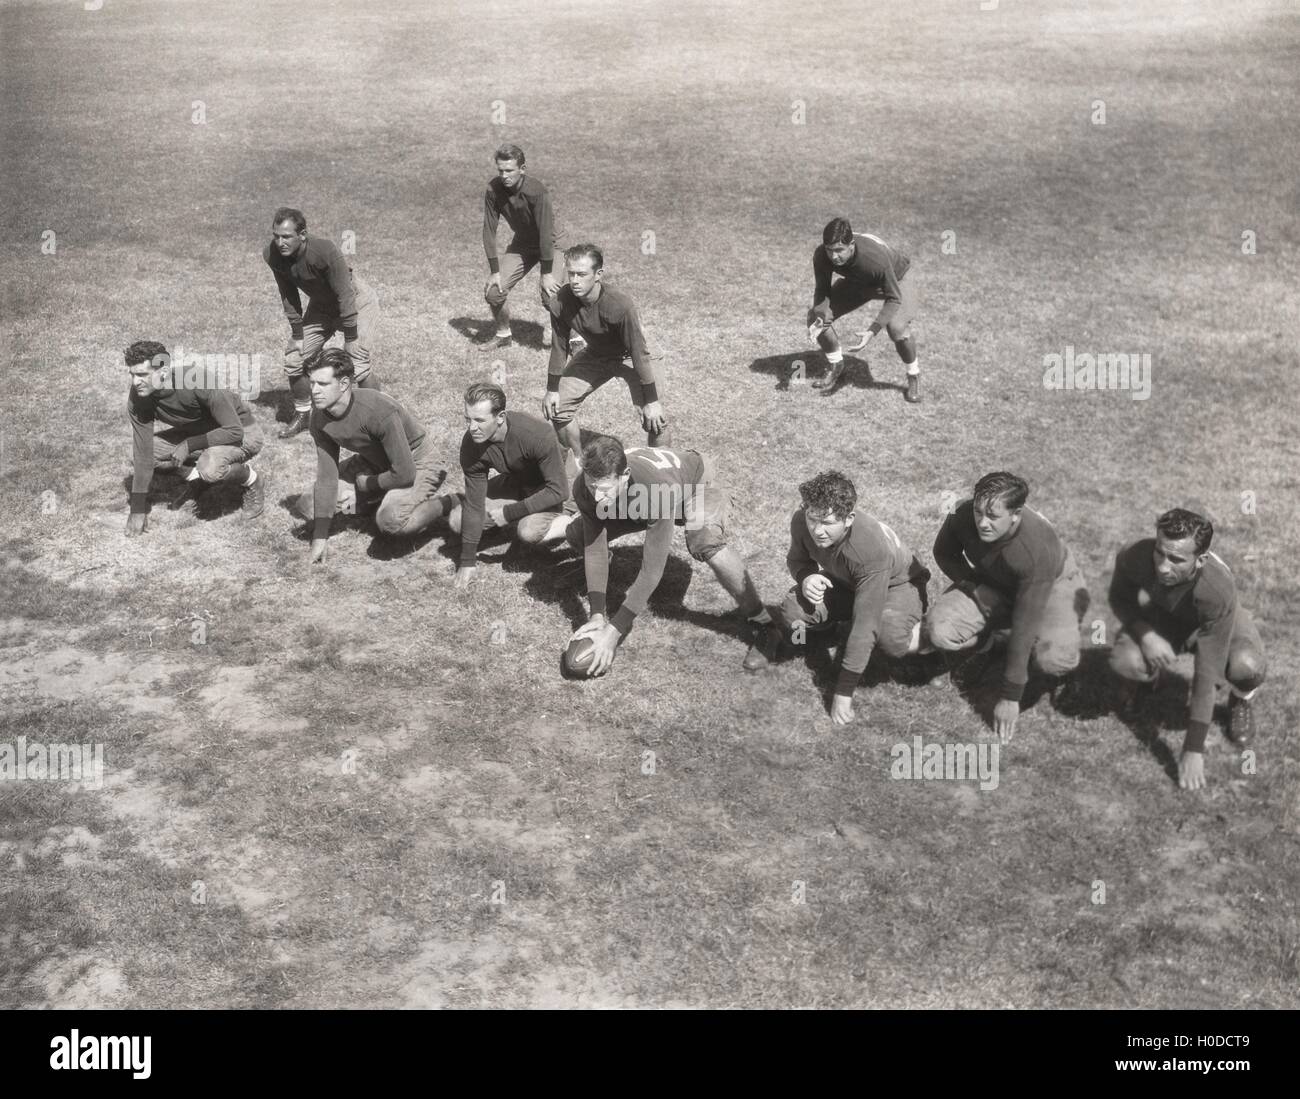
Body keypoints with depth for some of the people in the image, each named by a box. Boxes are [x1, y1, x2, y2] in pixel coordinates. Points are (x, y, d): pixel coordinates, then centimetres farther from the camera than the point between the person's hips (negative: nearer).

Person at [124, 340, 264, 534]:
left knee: (210, 468, -36)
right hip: (196, 433, 6)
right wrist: (138, 510, -18)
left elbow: (235, 432, -30)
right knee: (136, 456, -9)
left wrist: (189, 445, -29)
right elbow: (143, 453, -16)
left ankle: (251, 480, -4)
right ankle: (196, 479, 10)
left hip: (242, 433, -6)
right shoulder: (137, 397, -19)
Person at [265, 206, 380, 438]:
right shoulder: (272, 255, -20)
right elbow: (288, 295, -6)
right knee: (294, 359, 2)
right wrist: (297, 334, -5)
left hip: (356, 303, -6)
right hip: (320, 306, 6)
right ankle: (302, 414, 23)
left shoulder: (325, 251, -37)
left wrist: (351, 339, -26)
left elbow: (344, 296, -30)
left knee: (358, 364, -18)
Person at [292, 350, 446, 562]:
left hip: (414, 462, -7)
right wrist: (320, 537, -12)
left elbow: (405, 473, -31)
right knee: (305, 506, -2)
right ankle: (386, 501, 12)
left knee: (390, 521, -36)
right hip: (374, 463, 7)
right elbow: (326, 476, -10)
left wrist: (366, 485, -13)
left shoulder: (379, 411, -36)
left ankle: (444, 505, -4)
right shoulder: (320, 418, -14)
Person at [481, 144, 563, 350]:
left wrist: (546, 273, -25)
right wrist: (494, 271, -13)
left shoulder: (537, 190, -30)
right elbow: (489, 230, -11)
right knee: (493, 291, -10)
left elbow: (545, 231, -27)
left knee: (550, 296, -22)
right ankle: (503, 335, 17)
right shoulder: (493, 189, -17)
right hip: (520, 245, 4)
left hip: (549, 246, -4)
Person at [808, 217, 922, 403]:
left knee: (897, 327, -31)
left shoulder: (876, 258, -44)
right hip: (857, 283, 5)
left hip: (895, 279, -5)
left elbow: (894, 299, -34)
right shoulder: (821, 256, -30)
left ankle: (914, 376, 0)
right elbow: (822, 289, -14)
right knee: (814, 316, -9)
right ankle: (836, 368, 16)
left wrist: (872, 331, -45)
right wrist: (819, 317, -34)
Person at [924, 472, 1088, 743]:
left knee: (1054, 659, -35)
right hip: (991, 585, 4)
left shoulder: (1037, 549, -38)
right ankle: (986, 636, 9)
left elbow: (1024, 626, -35)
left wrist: (1010, 698, -32)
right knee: (938, 629, -26)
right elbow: (944, 554, -2)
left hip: (1054, 585, -4)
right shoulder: (963, 515, -27)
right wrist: (974, 588, -20)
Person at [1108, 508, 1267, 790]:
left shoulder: (1219, 591, -41)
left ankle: (1240, 701, 3)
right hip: (1160, 619, 2)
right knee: (1124, 661, -30)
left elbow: (1207, 674, -38)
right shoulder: (1133, 557, -34)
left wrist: (1193, 751, -35)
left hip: (1219, 624, -2)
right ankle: (1148, 675, 10)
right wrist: (1145, 634, -30)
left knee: (1246, 667, -36)